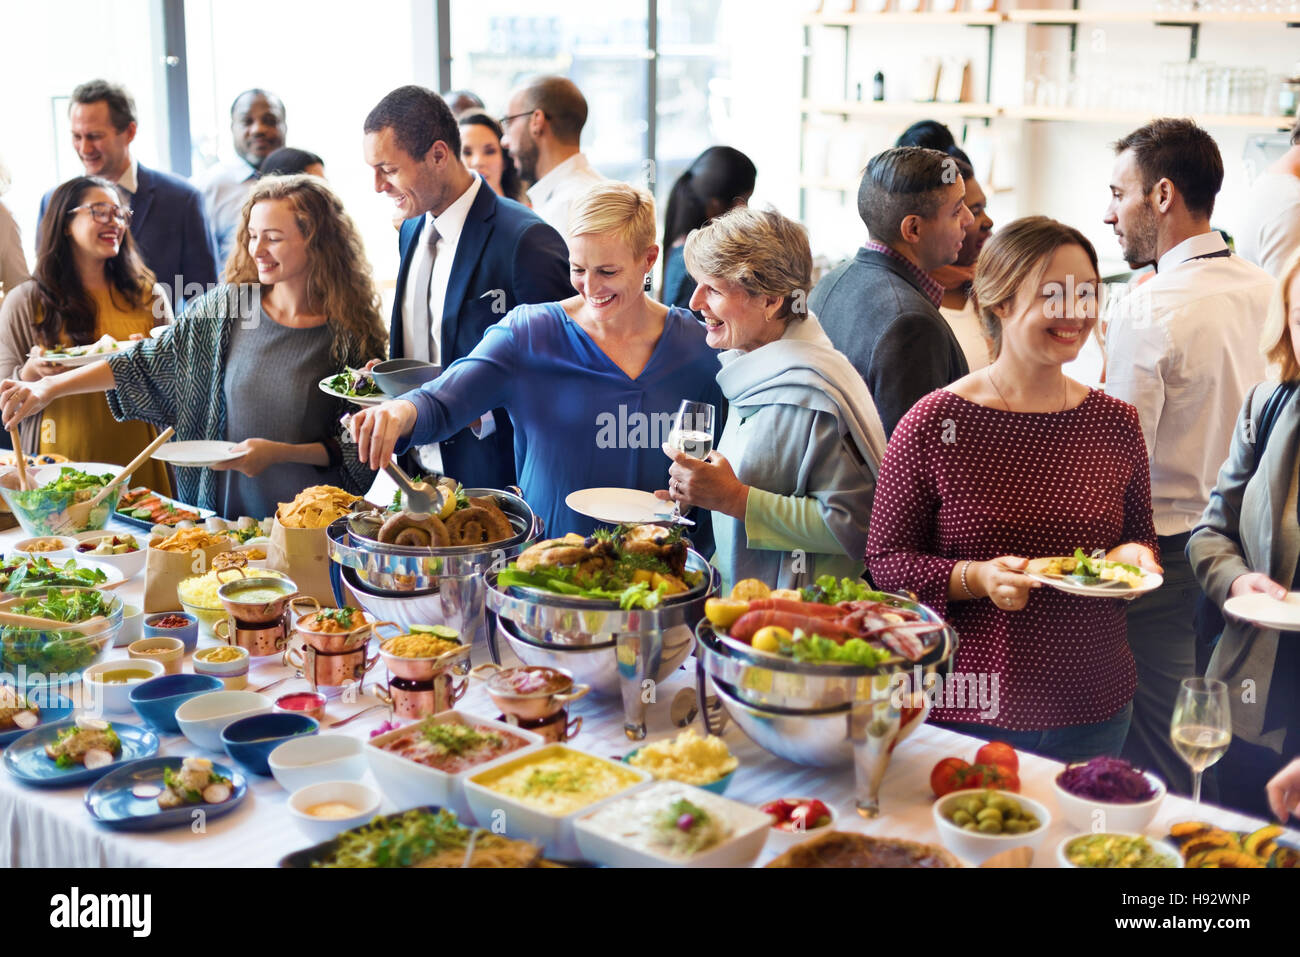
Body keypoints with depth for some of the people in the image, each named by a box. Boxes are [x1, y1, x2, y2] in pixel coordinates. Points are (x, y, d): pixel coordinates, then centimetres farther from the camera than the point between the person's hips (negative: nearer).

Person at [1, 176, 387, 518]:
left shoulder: (351, 335, -5)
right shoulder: (223, 310, 3)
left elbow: (357, 449, -2)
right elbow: (142, 364, 8)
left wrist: (279, 453, -14)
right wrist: (47, 388, 1)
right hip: (224, 517, 3)